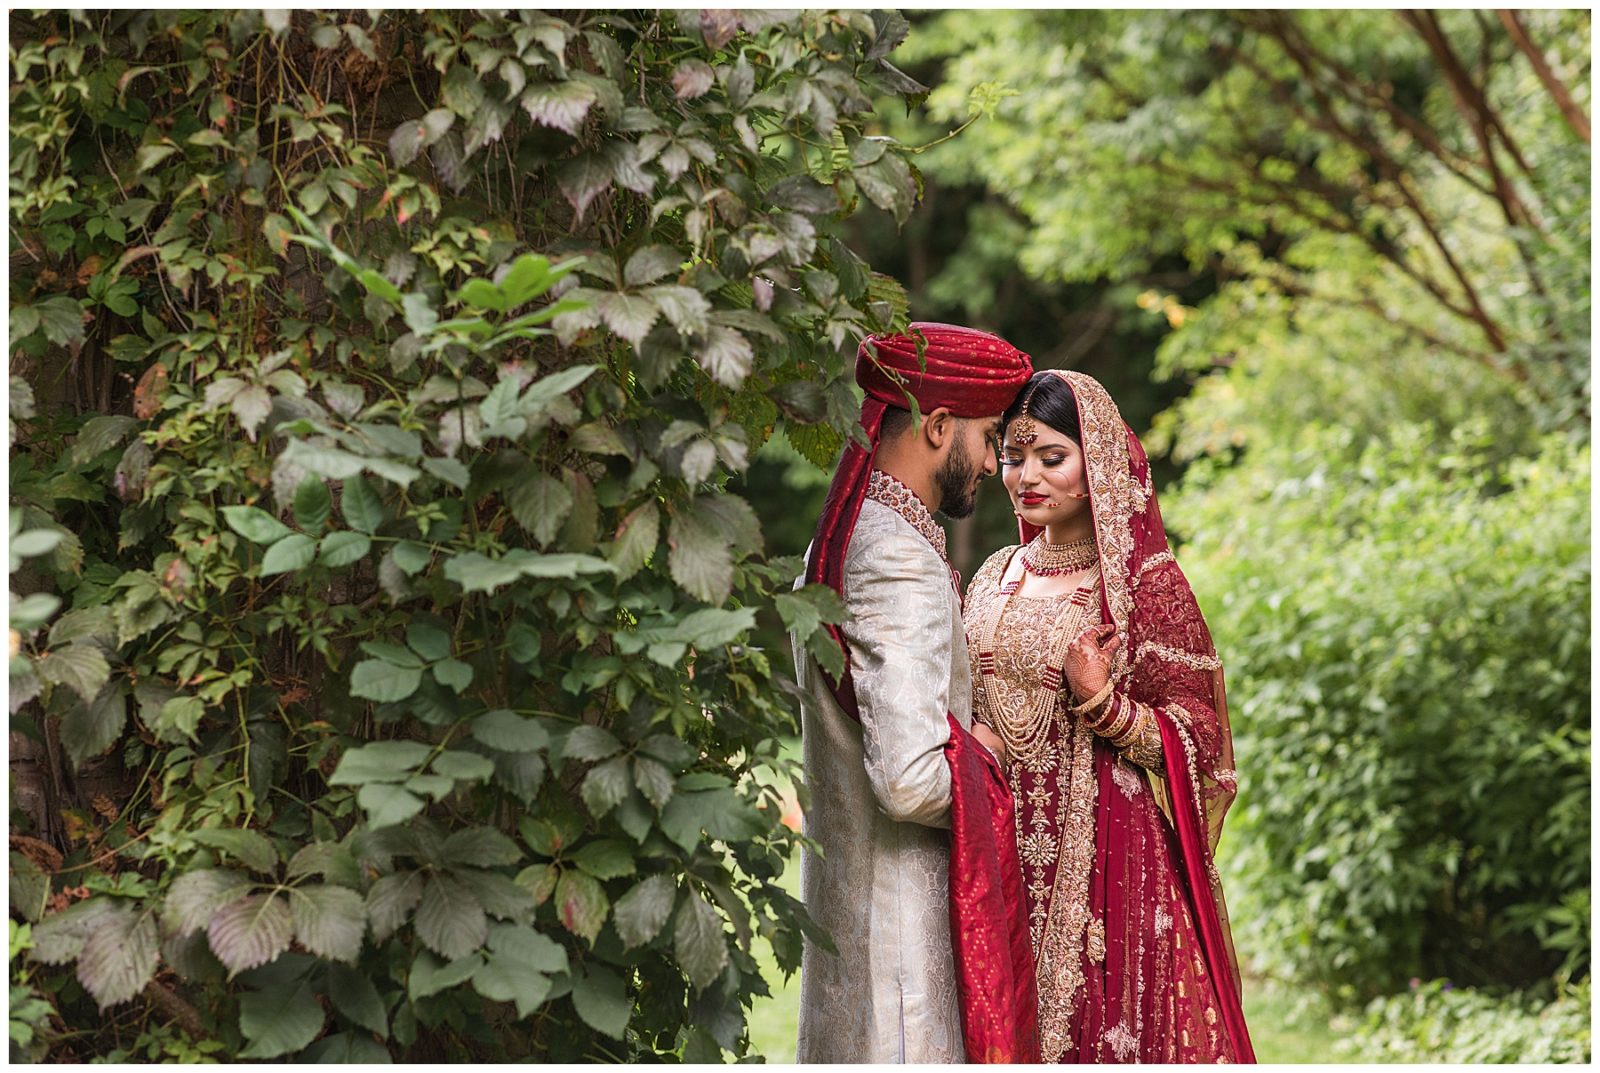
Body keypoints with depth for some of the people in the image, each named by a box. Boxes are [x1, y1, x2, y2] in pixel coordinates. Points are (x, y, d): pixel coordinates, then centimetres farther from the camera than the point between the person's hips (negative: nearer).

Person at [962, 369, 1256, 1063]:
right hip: (1007, 856, 5)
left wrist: (1103, 704, -22)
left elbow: (1198, 739, -8)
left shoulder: (1146, 582, -7)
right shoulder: (996, 577, 11)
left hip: (1109, 862, -5)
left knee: (1105, 1030, -4)